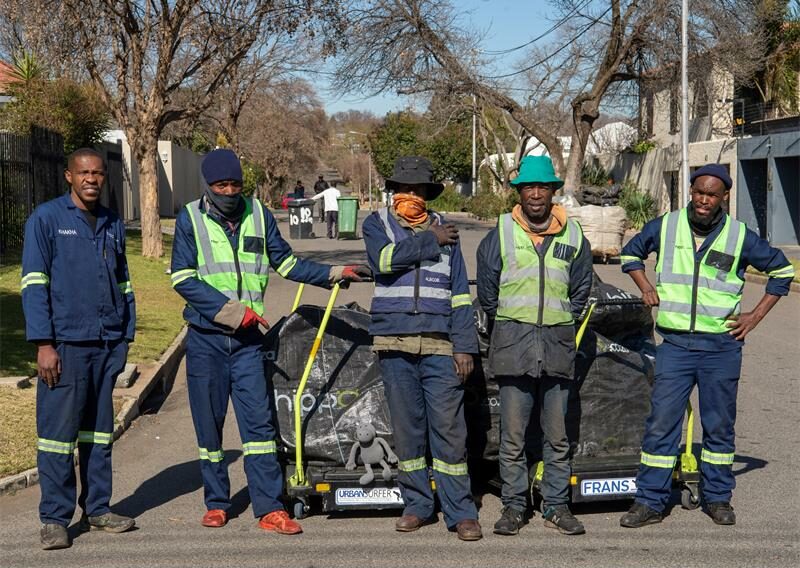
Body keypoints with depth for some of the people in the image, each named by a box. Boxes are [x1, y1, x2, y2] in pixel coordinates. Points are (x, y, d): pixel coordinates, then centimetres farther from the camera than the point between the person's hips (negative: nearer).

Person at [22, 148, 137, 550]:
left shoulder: (113, 224, 14)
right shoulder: (46, 219, -2)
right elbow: (34, 283, -7)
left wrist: (126, 336, 13)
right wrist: (43, 343, -13)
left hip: (108, 344, 5)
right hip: (66, 344, -5)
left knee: (100, 430, 11)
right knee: (58, 431, -3)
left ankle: (97, 509, 20)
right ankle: (55, 519, 4)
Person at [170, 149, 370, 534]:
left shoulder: (258, 215, 7)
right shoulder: (190, 218, -2)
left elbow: (286, 263, 18)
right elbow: (183, 279, -10)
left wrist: (335, 273, 12)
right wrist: (234, 311, -16)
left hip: (247, 338, 1)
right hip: (205, 337, -1)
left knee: (258, 421, -3)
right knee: (208, 424, 6)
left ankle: (269, 509, -3)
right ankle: (216, 503, 20)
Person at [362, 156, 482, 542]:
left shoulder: (445, 232, 12)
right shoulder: (377, 224, 10)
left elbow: (460, 293, 10)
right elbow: (384, 259, -13)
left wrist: (464, 346, 1)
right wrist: (429, 241, -6)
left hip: (439, 344, 0)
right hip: (394, 342, 0)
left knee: (449, 427, -5)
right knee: (406, 427, 6)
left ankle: (460, 512, 0)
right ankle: (417, 505, 17)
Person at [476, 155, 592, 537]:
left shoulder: (573, 236, 6)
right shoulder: (500, 234, 0)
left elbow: (582, 287, 18)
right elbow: (486, 290, 9)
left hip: (558, 343, 2)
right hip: (513, 343, -2)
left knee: (557, 434, 7)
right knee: (512, 434, 0)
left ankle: (557, 506, 15)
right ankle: (513, 505, 9)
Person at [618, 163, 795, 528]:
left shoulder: (740, 237, 0)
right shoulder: (664, 228, 3)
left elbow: (781, 269, 13)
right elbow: (631, 253, 21)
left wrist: (755, 316, 6)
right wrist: (645, 287, 6)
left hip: (722, 345, 0)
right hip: (675, 344, 0)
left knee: (719, 423, 8)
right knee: (661, 421, -2)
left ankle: (718, 497, 22)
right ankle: (649, 501, 4)